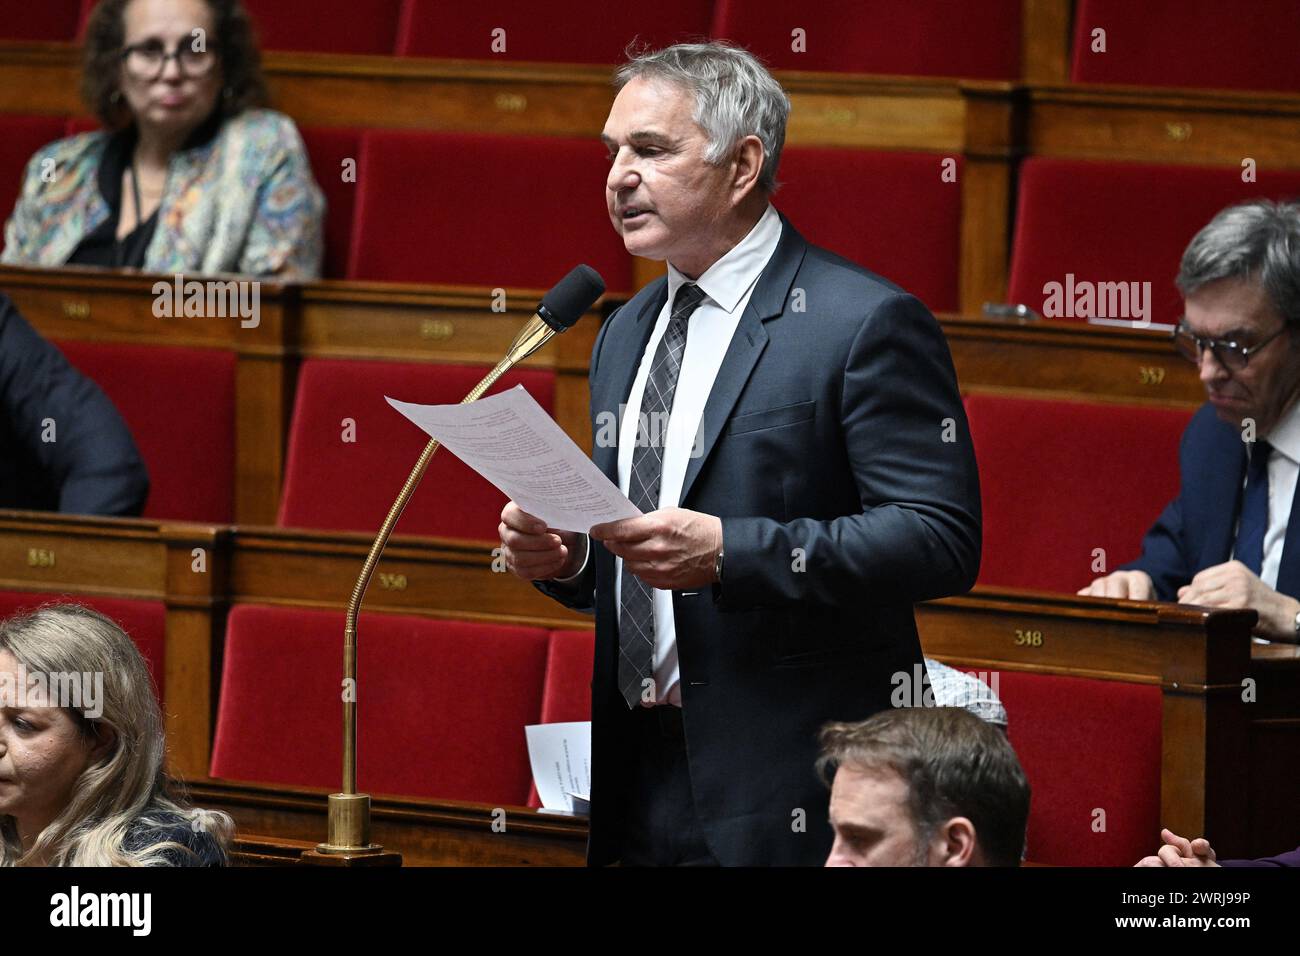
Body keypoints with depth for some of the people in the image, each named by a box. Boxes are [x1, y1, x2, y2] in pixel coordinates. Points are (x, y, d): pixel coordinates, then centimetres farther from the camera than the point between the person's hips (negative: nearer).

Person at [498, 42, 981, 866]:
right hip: (643, 784, 7)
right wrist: (564, 556, 1)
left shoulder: (866, 324, -9)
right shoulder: (626, 335, 17)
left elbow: (941, 539, -18)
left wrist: (728, 552, -25)